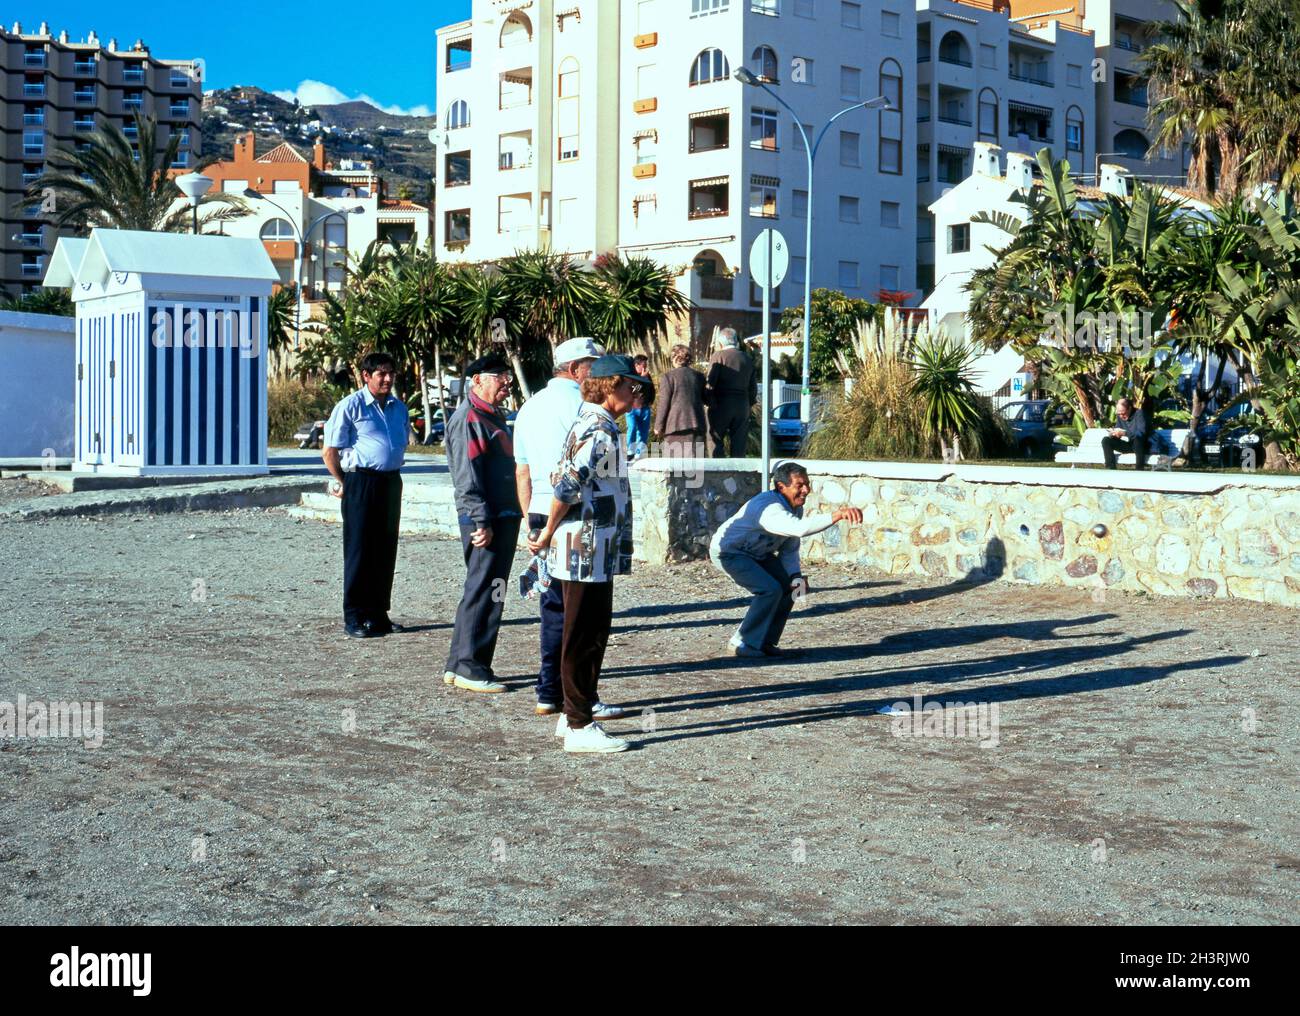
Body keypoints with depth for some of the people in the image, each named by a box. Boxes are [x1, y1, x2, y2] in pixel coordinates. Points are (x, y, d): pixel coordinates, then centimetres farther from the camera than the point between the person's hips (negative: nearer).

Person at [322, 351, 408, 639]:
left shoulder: (399, 408, 13)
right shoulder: (351, 406, -6)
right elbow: (329, 450, -5)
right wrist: (342, 483, -3)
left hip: (391, 482, 6)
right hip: (361, 482, -6)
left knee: (385, 550, 10)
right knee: (359, 550, -3)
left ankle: (378, 613, 19)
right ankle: (354, 617, 3)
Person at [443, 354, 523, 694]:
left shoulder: (493, 416, 20)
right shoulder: (467, 418, -12)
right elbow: (467, 477, -19)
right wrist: (482, 521, -23)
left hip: (504, 516, 10)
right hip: (485, 520, -10)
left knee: (483, 591, 13)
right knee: (484, 591, -8)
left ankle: (458, 664, 20)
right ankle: (469, 666, -4)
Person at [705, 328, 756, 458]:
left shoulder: (718, 356, -4)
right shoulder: (747, 359, 14)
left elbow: (711, 382, -12)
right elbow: (753, 387, 15)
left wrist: (708, 402, -4)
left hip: (721, 404, -5)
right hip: (743, 405, 5)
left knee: (715, 439, 1)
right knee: (739, 442, 7)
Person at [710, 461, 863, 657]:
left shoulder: (795, 507, -5)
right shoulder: (770, 508, -36)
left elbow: (789, 549, 6)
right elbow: (800, 528, -56)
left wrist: (796, 576, -10)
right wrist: (835, 516, -67)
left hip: (757, 552, 10)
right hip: (728, 552, -10)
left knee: (788, 586, 1)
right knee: (770, 589, -22)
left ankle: (764, 641, 11)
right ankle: (743, 642, -9)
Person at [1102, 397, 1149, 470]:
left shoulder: (1139, 413, -15)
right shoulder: (1120, 416, 4)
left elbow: (1141, 433, -28)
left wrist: (1124, 433, -38)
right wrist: (1113, 433, -18)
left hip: (1142, 446, -6)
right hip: (1128, 445, 6)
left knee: (1137, 438, -40)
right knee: (1105, 440, -10)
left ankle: (1140, 469, -34)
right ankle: (1111, 469, -18)